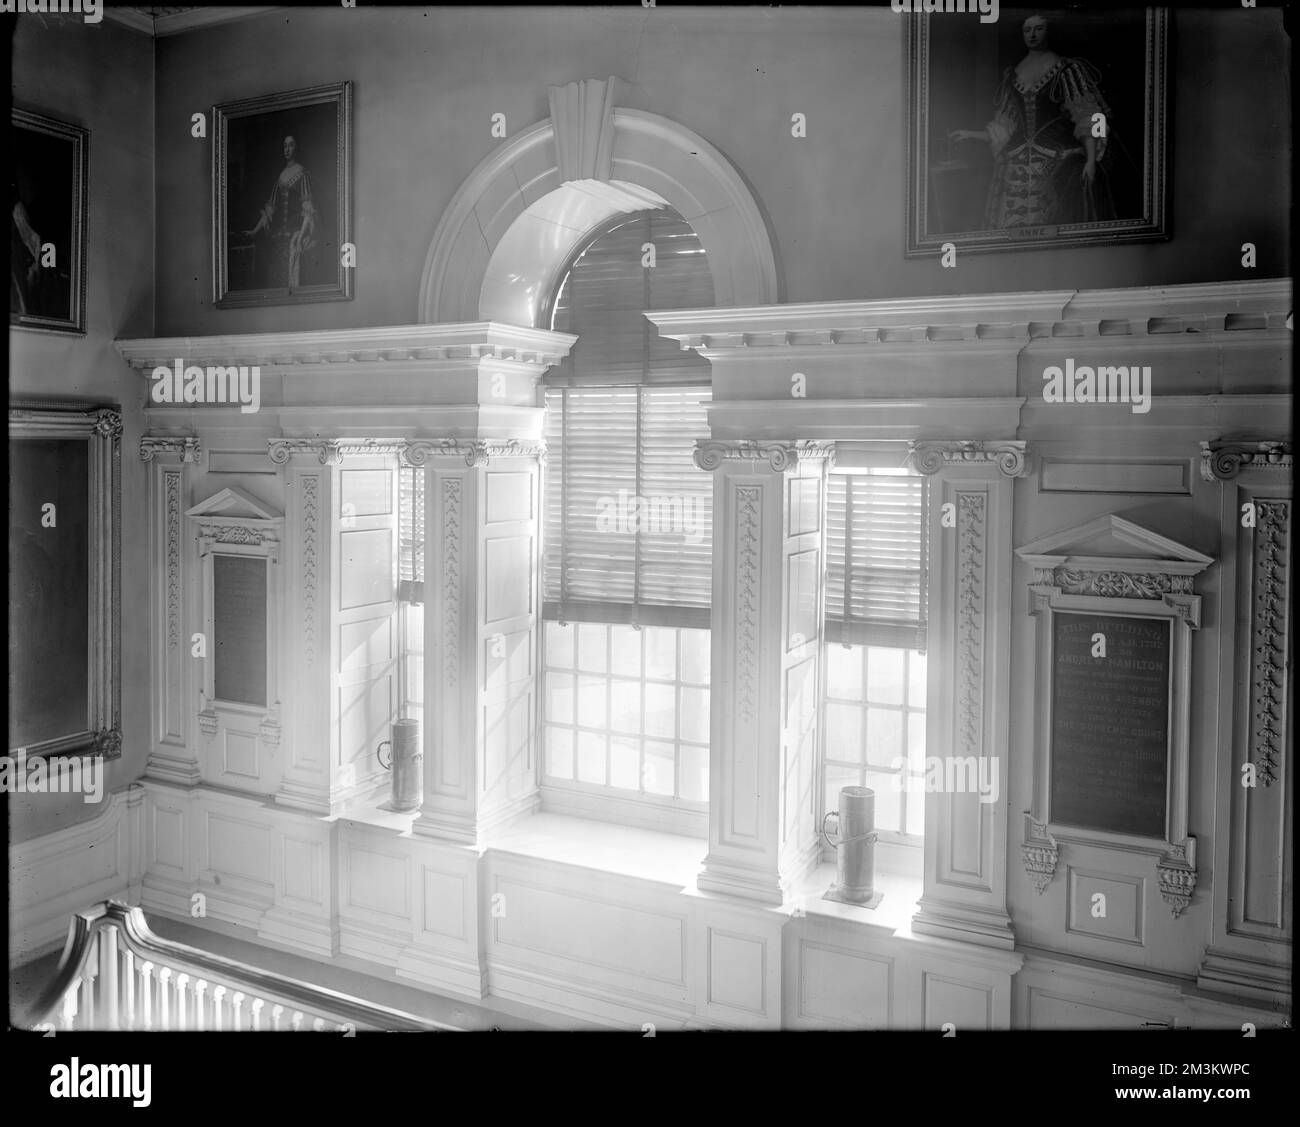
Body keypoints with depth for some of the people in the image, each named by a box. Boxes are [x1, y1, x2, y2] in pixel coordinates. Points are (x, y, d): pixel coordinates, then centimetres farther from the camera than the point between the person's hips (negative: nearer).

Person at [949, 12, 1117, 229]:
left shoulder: (1067, 71, 2)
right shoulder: (1012, 75, 15)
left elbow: (1088, 120, -4)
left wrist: (1091, 160, -14)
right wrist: (971, 134, 13)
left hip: (1060, 162, -4)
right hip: (1017, 168, 4)